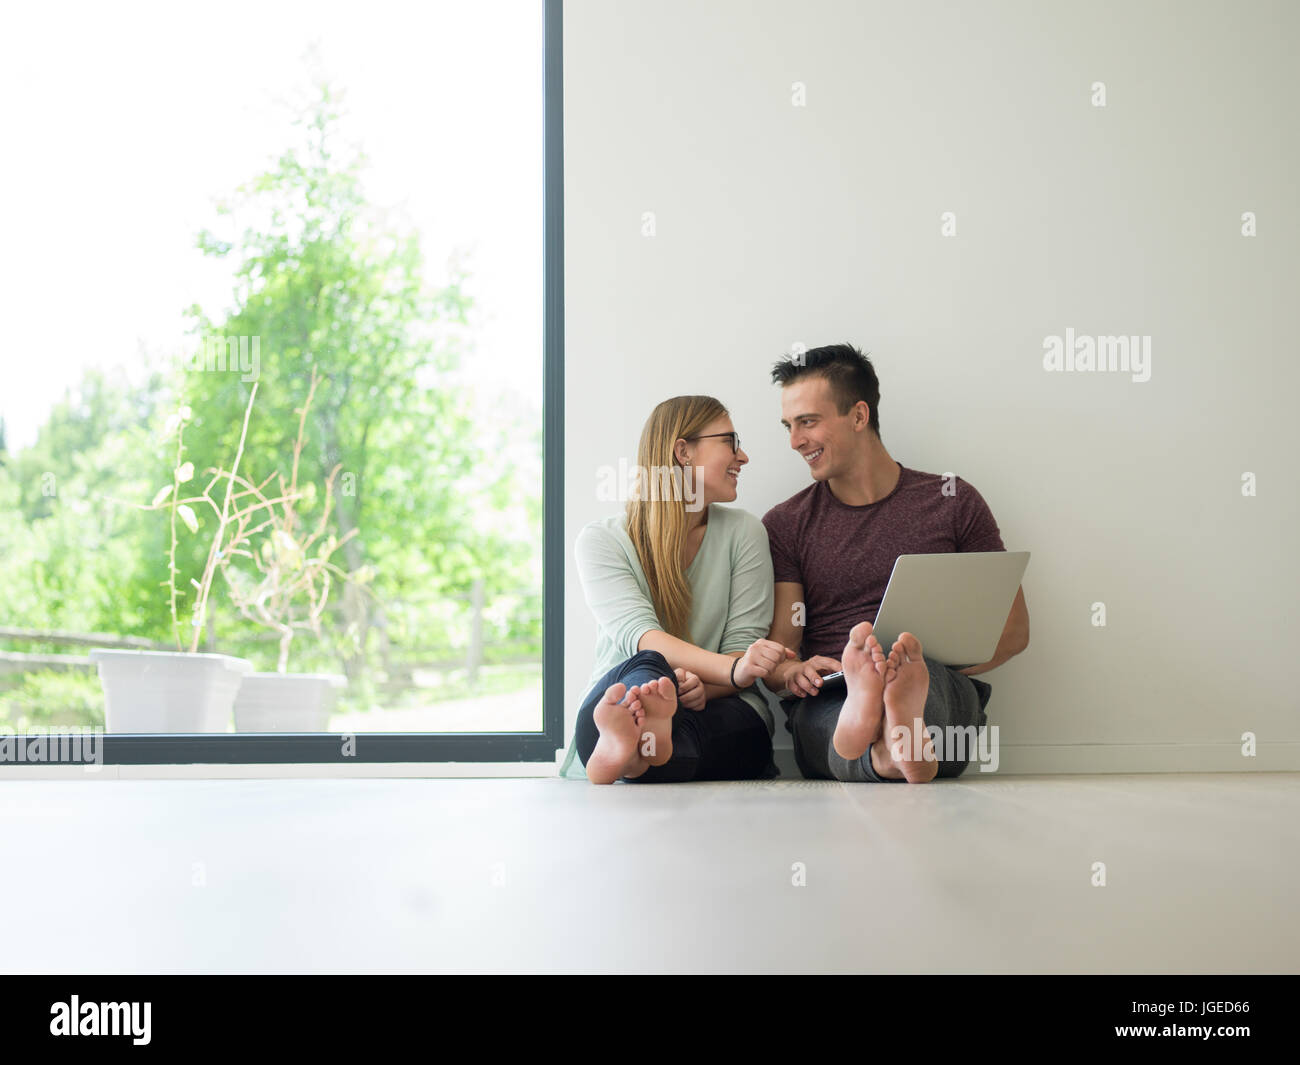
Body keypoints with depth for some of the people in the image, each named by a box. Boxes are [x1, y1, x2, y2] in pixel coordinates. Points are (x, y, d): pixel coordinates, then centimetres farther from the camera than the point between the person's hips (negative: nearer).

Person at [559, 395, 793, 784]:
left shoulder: (743, 532, 10)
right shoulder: (601, 540, 1)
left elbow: (744, 642, 1)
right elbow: (638, 635, -16)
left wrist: (703, 689, -23)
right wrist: (732, 670, -34)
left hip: (721, 711, 2)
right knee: (646, 666, -36)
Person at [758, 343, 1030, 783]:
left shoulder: (952, 502, 13)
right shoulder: (784, 525, 16)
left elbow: (1013, 629, 12)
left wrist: (930, 668, -8)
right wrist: (793, 673, -17)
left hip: (943, 696, 0)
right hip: (827, 707, 1)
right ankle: (888, 755, -69)